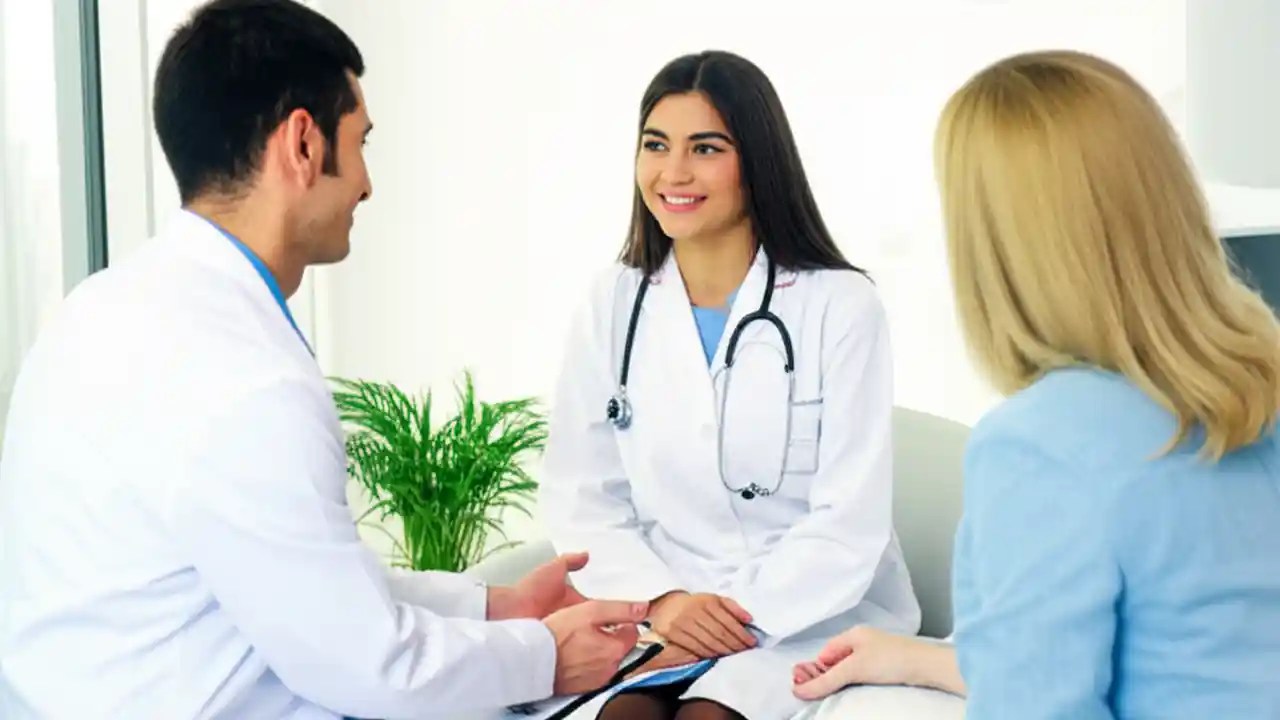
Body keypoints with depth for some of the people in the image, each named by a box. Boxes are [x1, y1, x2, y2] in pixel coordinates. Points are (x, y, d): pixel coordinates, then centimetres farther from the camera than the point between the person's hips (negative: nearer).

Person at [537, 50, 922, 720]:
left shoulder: (840, 305, -6)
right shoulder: (613, 303, 4)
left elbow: (850, 521, -10)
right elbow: (581, 497, 2)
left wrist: (742, 618, -19)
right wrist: (659, 599, -14)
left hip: (818, 617, -2)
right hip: (668, 612, 2)